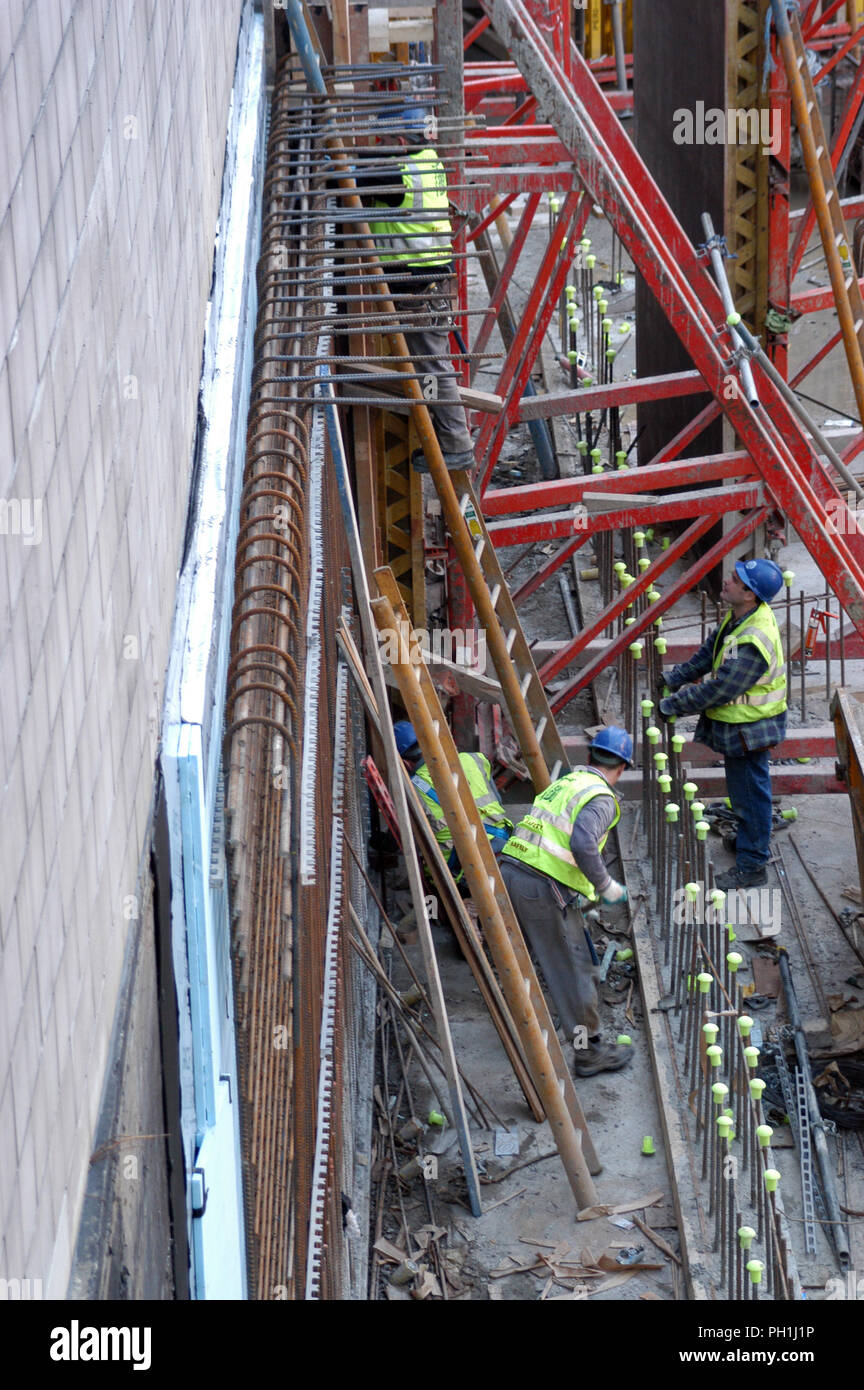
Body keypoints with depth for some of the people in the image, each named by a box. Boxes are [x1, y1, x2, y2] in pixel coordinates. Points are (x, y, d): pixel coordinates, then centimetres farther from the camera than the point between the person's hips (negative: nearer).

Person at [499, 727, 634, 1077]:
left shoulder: (564, 783, 20)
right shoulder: (600, 799, -7)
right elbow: (583, 845, -25)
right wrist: (606, 886, -10)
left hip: (509, 871, 8)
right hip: (544, 888, -8)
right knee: (572, 968, 1)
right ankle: (589, 1051, 6)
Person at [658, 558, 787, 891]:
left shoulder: (754, 641, -34)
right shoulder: (740, 617, -3)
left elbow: (719, 690, -30)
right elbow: (709, 652, 12)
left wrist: (672, 705, -21)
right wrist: (674, 679, 7)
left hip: (748, 730, -10)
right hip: (737, 723, 10)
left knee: (750, 793, 3)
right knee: (743, 789, 26)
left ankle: (751, 866, 15)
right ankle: (749, 839, 45)